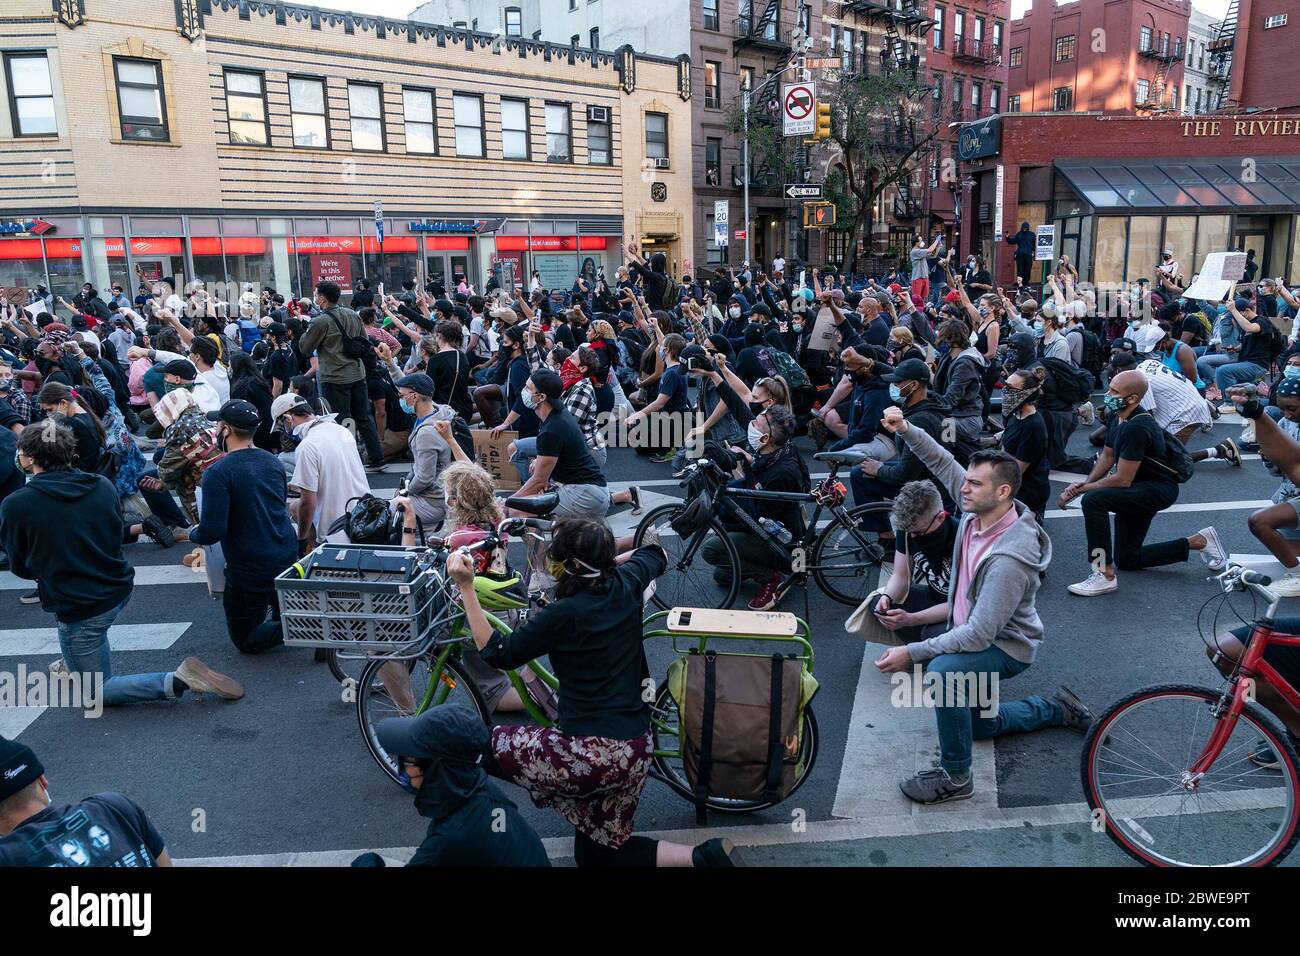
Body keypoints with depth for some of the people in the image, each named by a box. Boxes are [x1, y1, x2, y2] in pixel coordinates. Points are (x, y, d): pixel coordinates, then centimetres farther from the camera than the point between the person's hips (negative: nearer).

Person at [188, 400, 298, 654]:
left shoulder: (218, 472, -19)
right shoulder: (273, 462, 3)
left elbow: (212, 532, -23)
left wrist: (194, 534, 2)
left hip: (251, 568, -7)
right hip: (287, 556, 7)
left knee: (245, 640, 10)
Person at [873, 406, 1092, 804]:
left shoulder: (1009, 558, -37)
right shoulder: (978, 511, -14)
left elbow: (980, 634, -38)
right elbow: (942, 461, -4)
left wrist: (911, 653, -37)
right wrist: (905, 429, -20)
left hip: (1005, 646, -9)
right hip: (970, 630, 9)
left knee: (942, 670, -38)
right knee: (977, 723, 25)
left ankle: (955, 778, -21)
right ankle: (1058, 710, 39)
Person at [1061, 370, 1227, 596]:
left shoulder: (1137, 427, -29)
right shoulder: (1117, 416, 0)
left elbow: (1122, 480, -27)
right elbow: (1107, 455, 10)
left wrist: (1083, 489, -18)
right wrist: (1086, 482, -6)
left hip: (1159, 490, -10)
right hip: (1139, 490, 10)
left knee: (1093, 500, -32)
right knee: (1126, 560, 15)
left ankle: (1105, 575, -26)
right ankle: (1199, 542, 28)